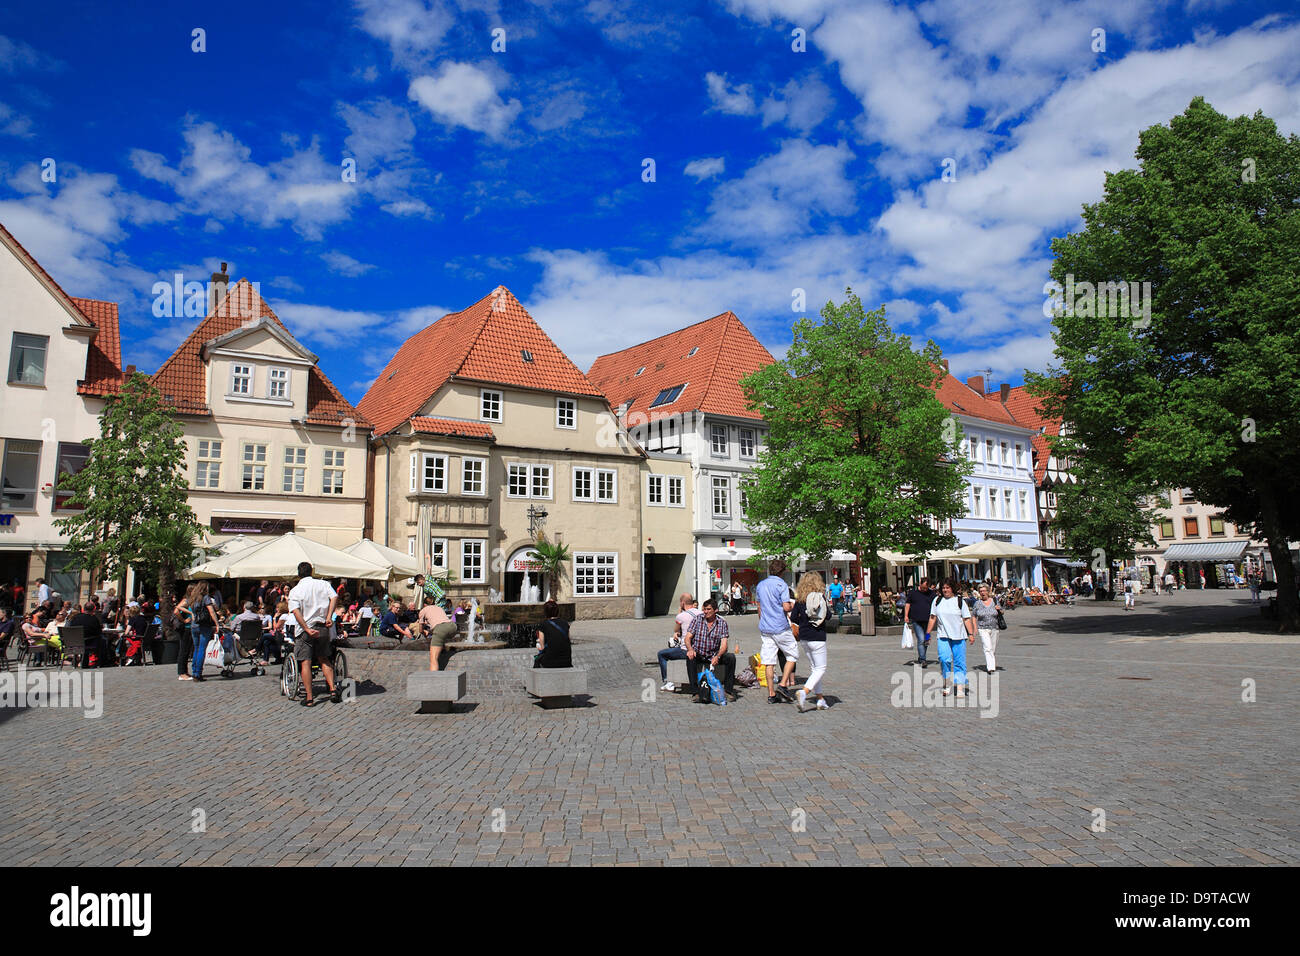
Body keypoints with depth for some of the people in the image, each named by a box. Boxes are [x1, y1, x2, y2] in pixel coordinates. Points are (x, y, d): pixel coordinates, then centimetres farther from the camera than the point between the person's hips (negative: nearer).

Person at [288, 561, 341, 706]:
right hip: (323, 627, 3)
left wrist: (307, 629, -16)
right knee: (324, 659, 18)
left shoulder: (295, 591, 0)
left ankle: (309, 699, 0)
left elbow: (296, 611, -13)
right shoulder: (323, 584, 6)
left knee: (305, 663, 1)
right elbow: (334, 597, -9)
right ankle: (333, 689, 5)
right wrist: (329, 617, -12)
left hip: (304, 630, -3)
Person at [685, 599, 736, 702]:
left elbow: (724, 644, -8)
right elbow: (688, 637, -4)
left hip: (714, 655, 1)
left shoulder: (722, 622, -1)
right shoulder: (698, 619, 0)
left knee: (731, 657, -24)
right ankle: (697, 691, -26)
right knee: (690, 658, -33)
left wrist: (717, 656, -28)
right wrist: (690, 649, -26)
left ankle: (728, 689, -10)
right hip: (698, 654, -1)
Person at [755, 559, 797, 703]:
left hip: (765, 628, 6)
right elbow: (786, 607, -17)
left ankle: (771, 694, 6)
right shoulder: (781, 584, -9)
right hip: (781, 628, -6)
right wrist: (792, 605, 5)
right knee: (792, 655, 10)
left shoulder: (760, 585, 11)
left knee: (769, 662, 5)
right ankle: (783, 685, -1)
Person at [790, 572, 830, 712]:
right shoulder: (821, 597, -8)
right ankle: (803, 692, -19)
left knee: (815, 668, 14)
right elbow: (827, 615, 0)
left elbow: (793, 618, -2)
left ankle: (821, 700, 14)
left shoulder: (800, 598, 1)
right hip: (817, 637, -5)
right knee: (821, 669, 1)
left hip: (804, 637, 5)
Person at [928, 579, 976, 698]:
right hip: (943, 636, 1)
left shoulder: (960, 601, 4)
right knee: (944, 659, -15)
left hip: (959, 636, 0)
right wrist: (928, 633, 8)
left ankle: (960, 687, 6)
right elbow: (933, 618, 12)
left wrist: (971, 634, -4)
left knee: (959, 662, 0)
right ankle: (948, 684, 1)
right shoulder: (937, 601, 9)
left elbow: (967, 619, 4)